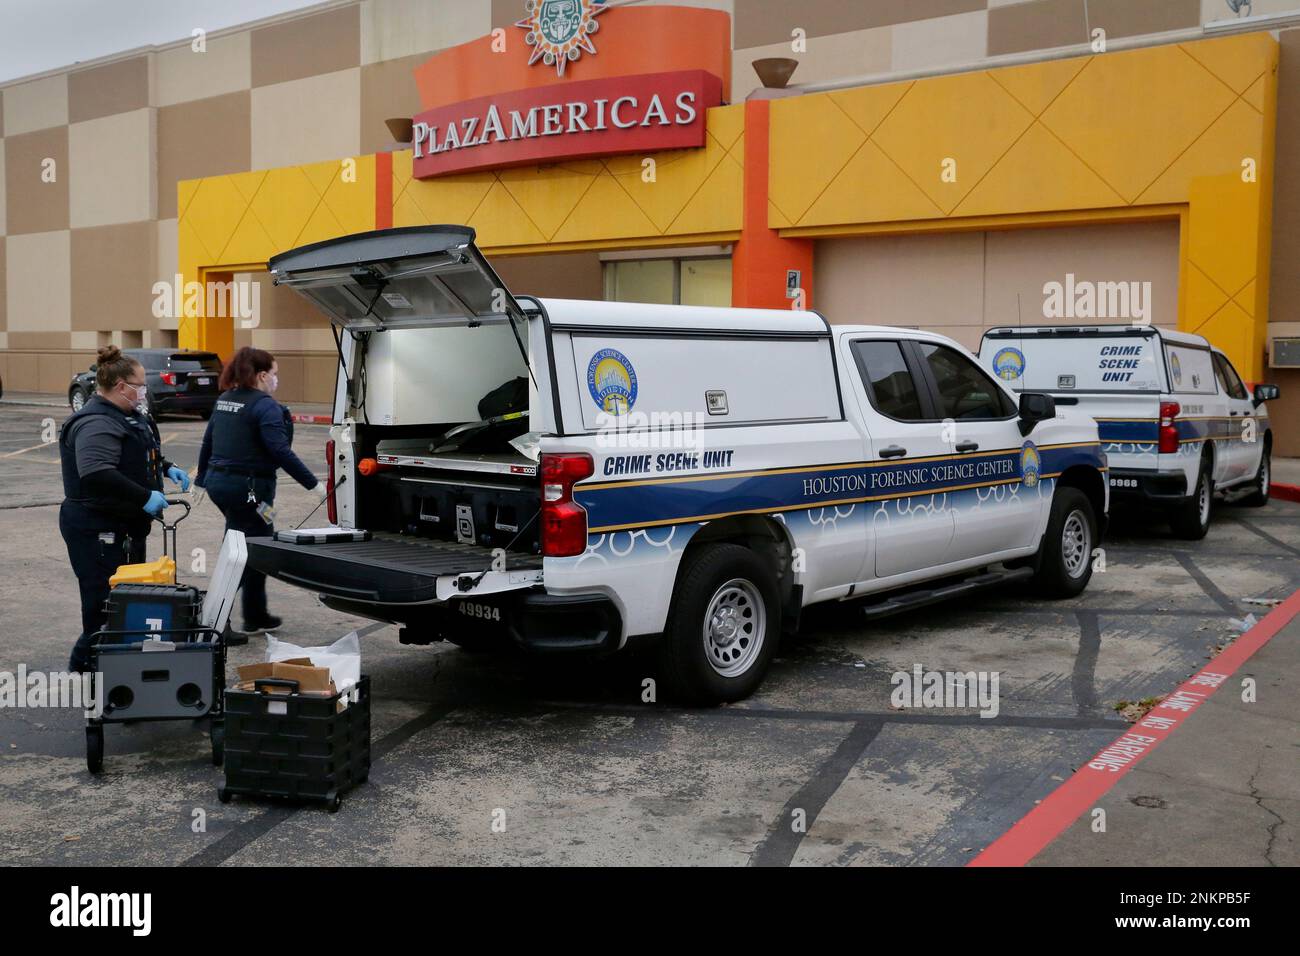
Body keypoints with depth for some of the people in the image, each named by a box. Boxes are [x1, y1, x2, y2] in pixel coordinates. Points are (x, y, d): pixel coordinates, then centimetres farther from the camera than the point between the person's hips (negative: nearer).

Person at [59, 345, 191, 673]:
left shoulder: (126, 416, 13)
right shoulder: (96, 423, -20)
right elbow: (96, 473, -35)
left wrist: (166, 468, 13)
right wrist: (145, 497, -32)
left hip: (125, 527, 11)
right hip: (98, 531, -11)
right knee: (106, 606, -8)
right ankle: (82, 668, 0)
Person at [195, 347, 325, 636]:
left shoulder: (224, 401, 13)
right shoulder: (266, 406, -13)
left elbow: (208, 443, 19)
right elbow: (281, 452, -21)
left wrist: (201, 479, 29)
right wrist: (313, 484, -19)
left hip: (218, 482, 9)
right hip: (248, 489, -9)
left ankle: (256, 617, 26)